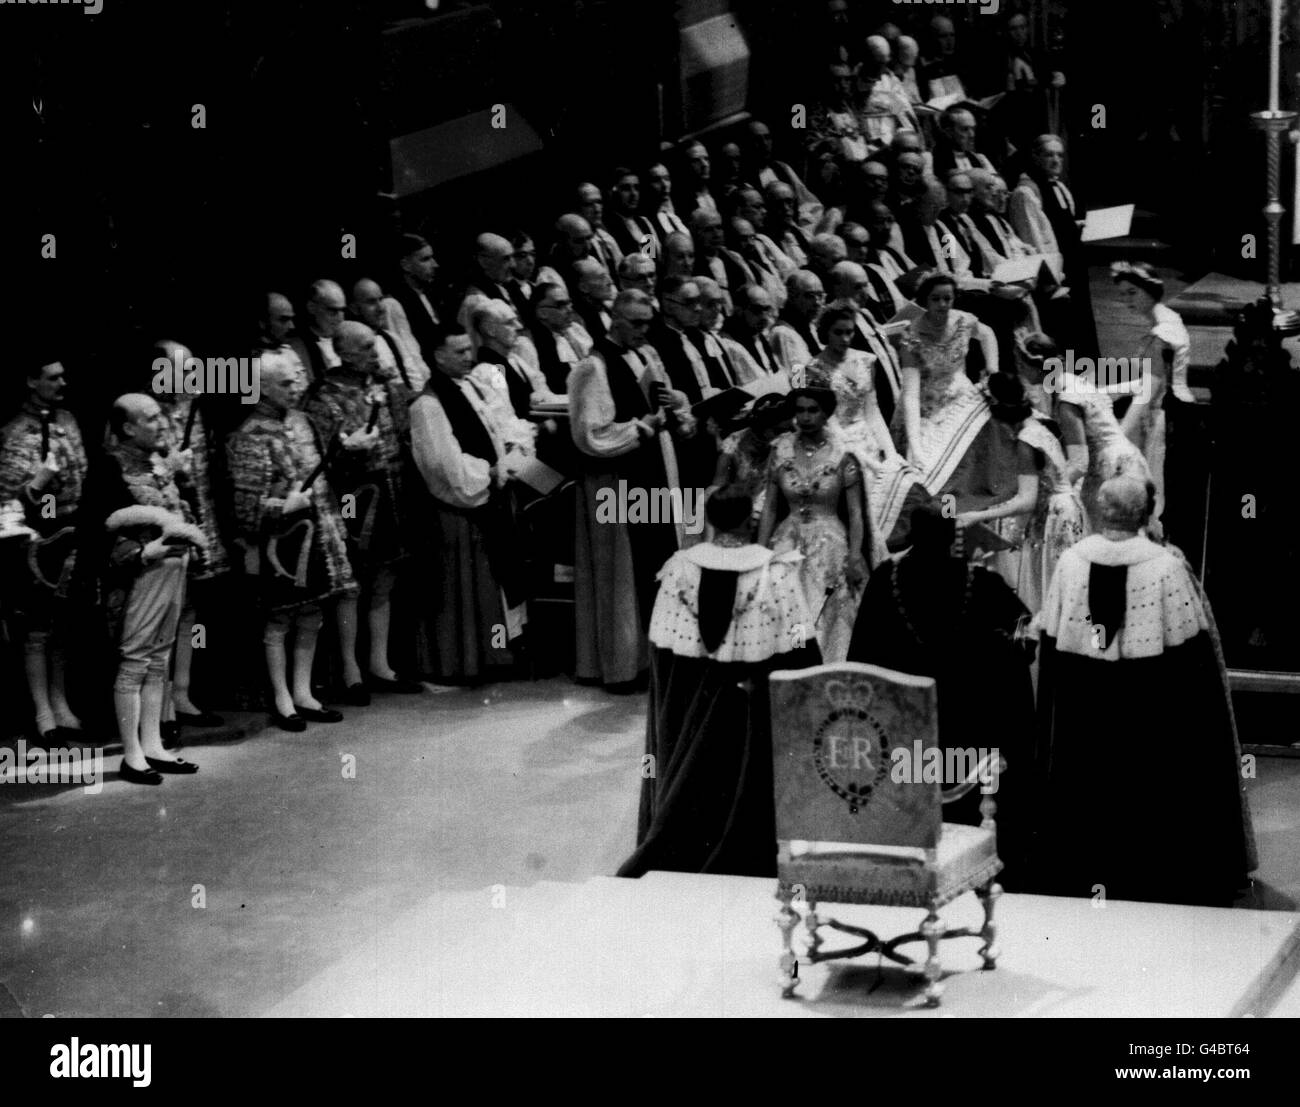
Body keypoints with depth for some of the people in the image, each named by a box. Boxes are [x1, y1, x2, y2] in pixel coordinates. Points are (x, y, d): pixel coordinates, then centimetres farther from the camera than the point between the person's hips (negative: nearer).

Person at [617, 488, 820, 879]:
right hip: (755, 713, -2)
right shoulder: (776, 572, -16)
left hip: (690, 709, 3)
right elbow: (797, 651, -12)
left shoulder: (679, 568, -9)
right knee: (742, 785, 12)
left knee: (691, 785, 17)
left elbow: (664, 647, -3)